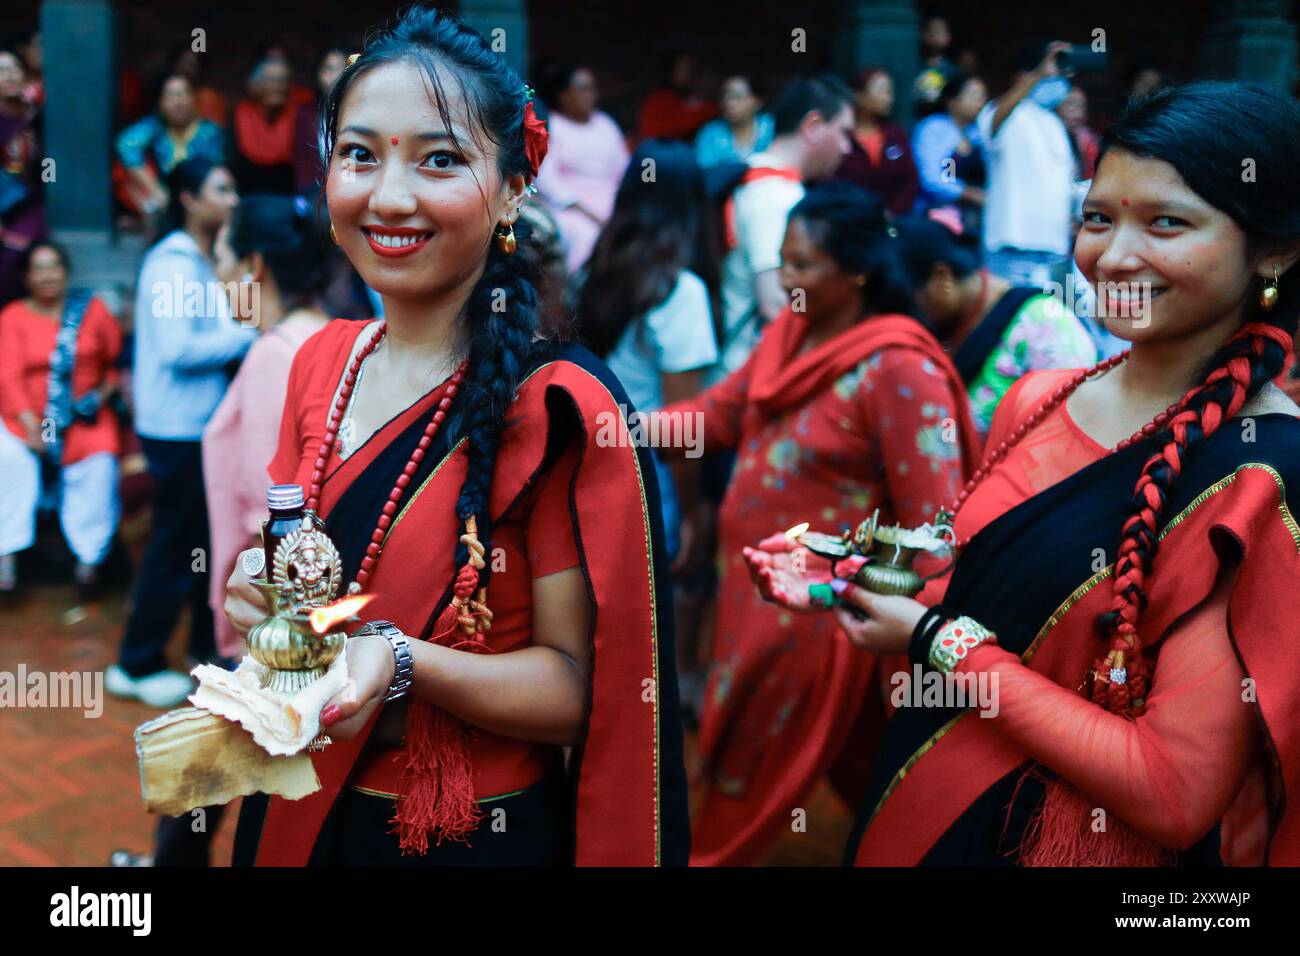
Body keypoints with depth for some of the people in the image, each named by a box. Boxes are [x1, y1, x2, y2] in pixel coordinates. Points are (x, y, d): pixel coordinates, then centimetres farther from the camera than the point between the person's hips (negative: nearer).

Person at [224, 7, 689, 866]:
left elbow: (581, 686, -18)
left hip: (477, 840, -5)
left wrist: (402, 660, -32)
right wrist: (262, 591, -11)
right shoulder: (323, 362, -3)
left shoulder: (557, 407, -21)